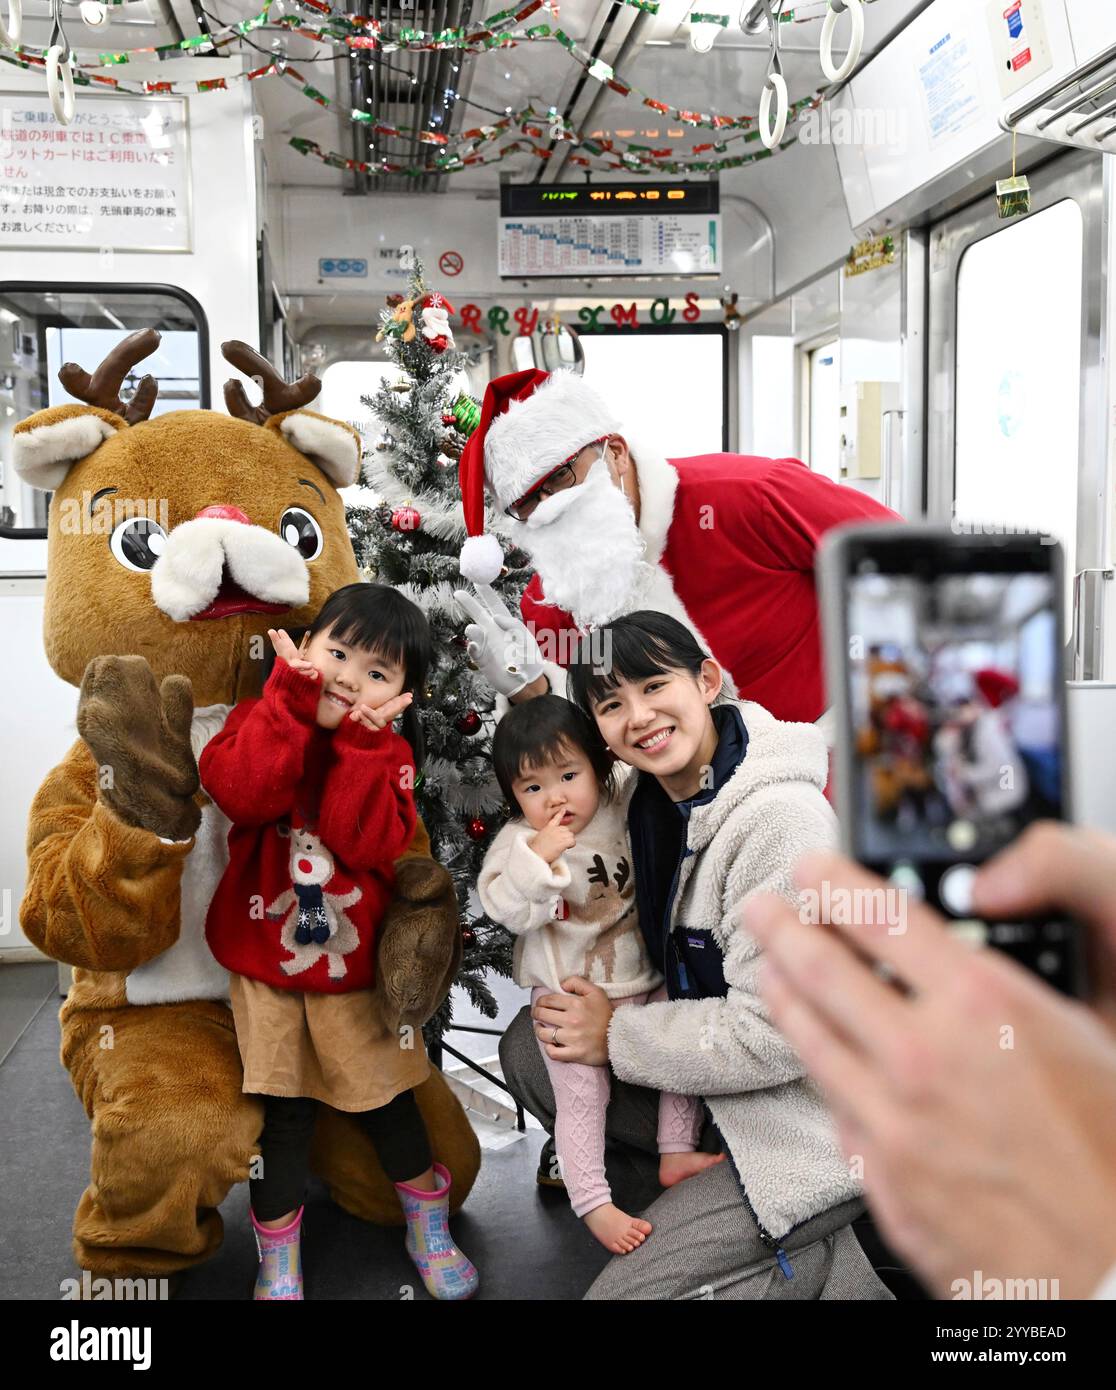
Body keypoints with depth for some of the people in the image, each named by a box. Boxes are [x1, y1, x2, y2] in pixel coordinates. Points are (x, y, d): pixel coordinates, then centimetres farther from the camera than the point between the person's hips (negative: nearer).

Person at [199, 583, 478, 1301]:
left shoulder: (388, 753, -3)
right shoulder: (263, 720, -3)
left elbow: (368, 841, -20)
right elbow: (240, 793, -24)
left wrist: (361, 742, -24)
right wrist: (296, 705, -28)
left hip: (354, 964, 0)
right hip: (263, 955, 0)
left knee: (387, 1099, 11)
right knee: (285, 1113, 8)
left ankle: (430, 1229, 35)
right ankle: (279, 1261, 27)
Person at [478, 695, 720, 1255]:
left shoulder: (625, 808, -7)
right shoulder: (518, 842, -16)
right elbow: (508, 910, -28)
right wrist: (538, 858, -42)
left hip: (644, 978, 4)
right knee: (581, 1098, -1)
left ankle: (676, 1151, 20)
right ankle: (592, 1202, 10)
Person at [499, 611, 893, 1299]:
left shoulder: (783, 822, -27)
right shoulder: (659, 797, 0)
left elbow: (777, 1033, -27)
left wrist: (616, 1036, -15)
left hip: (811, 1131, -9)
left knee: (621, 1289, -9)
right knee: (528, 1046, 5)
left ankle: (843, 1265, 2)